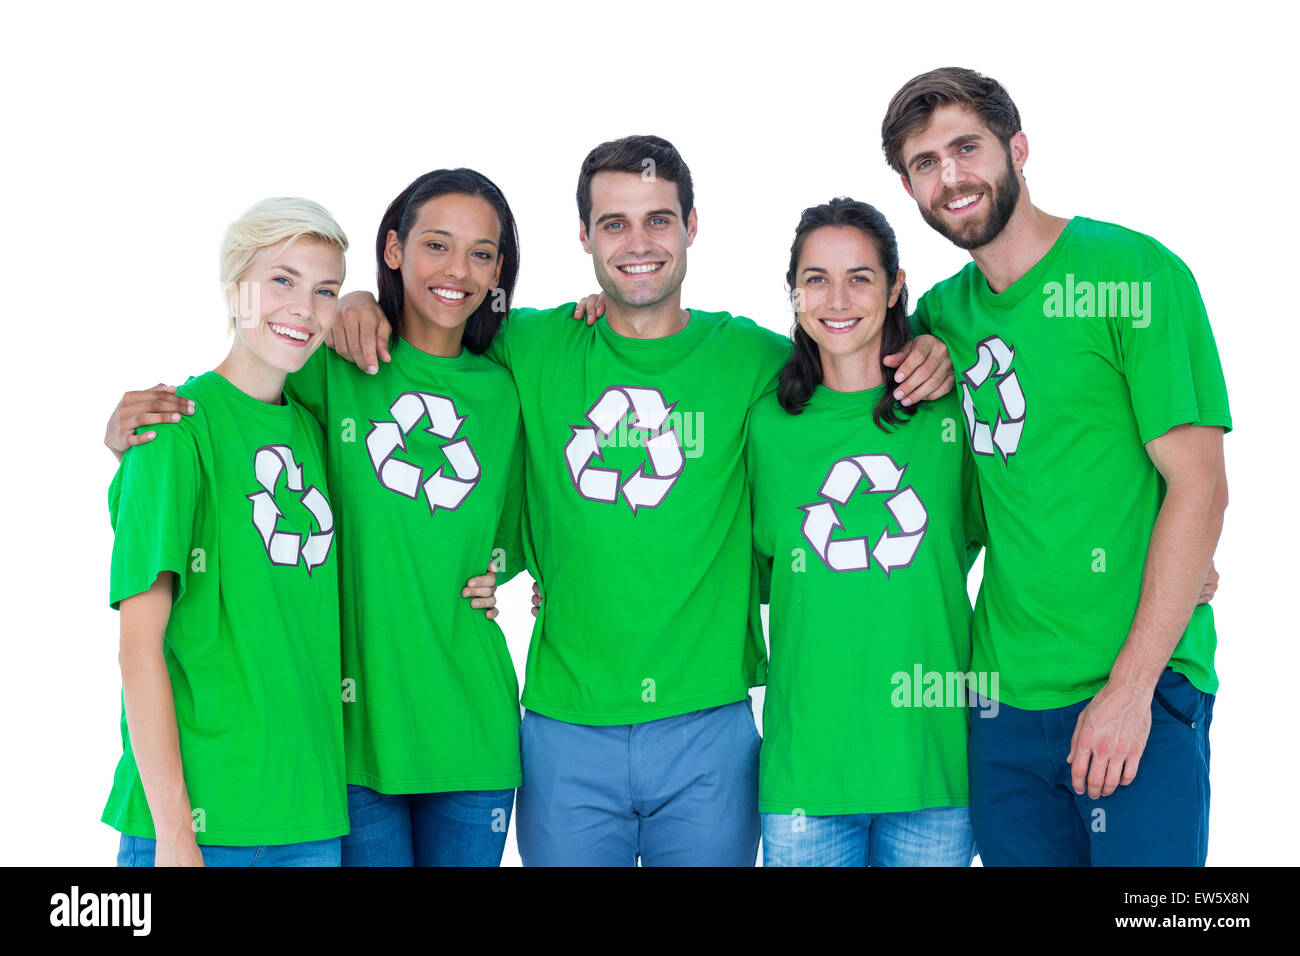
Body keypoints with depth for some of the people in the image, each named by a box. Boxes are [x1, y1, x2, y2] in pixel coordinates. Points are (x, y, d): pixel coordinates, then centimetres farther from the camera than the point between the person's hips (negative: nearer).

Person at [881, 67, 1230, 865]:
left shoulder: (1133, 274, -8)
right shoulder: (943, 312, 9)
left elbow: (1199, 485, -12)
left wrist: (1131, 686, -17)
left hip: (1139, 686, -5)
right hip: (1002, 696, 5)